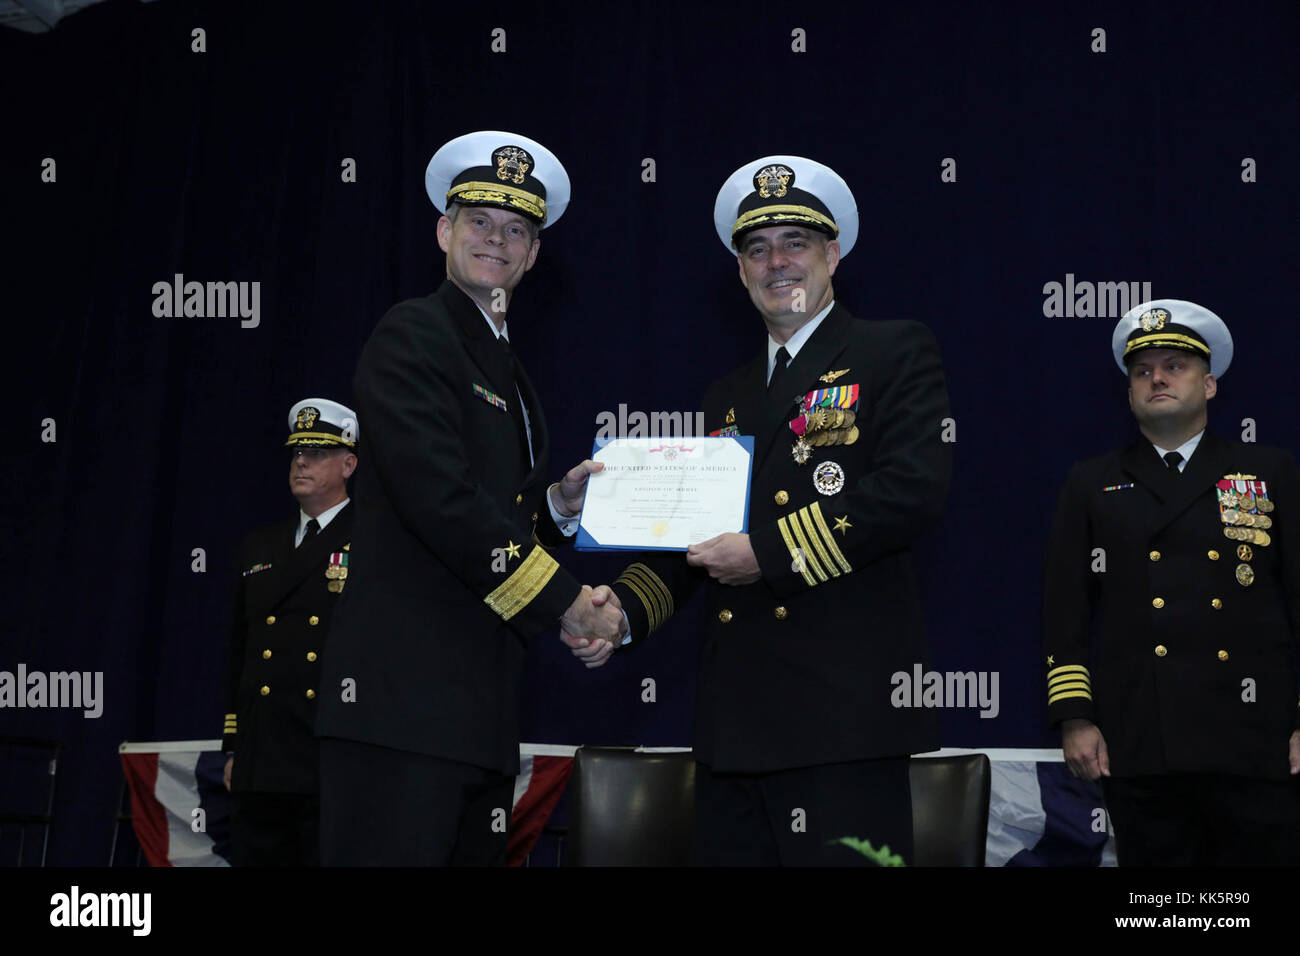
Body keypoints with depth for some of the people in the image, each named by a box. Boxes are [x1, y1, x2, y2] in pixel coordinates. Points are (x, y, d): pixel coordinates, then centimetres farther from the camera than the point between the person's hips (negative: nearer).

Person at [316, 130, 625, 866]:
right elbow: (439, 501, -16)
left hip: (481, 710, 9)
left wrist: (561, 503, 6)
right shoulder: (411, 336, -3)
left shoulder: (509, 373, 24)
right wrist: (564, 600, -11)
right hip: (405, 698, -9)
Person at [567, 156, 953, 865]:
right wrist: (622, 610, 3)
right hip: (732, 721, 6)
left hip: (843, 708, -6)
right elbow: (691, 537, 22)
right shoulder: (727, 398, 24)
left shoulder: (895, 353, 4)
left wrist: (769, 552, -12)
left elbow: (916, 488, -12)